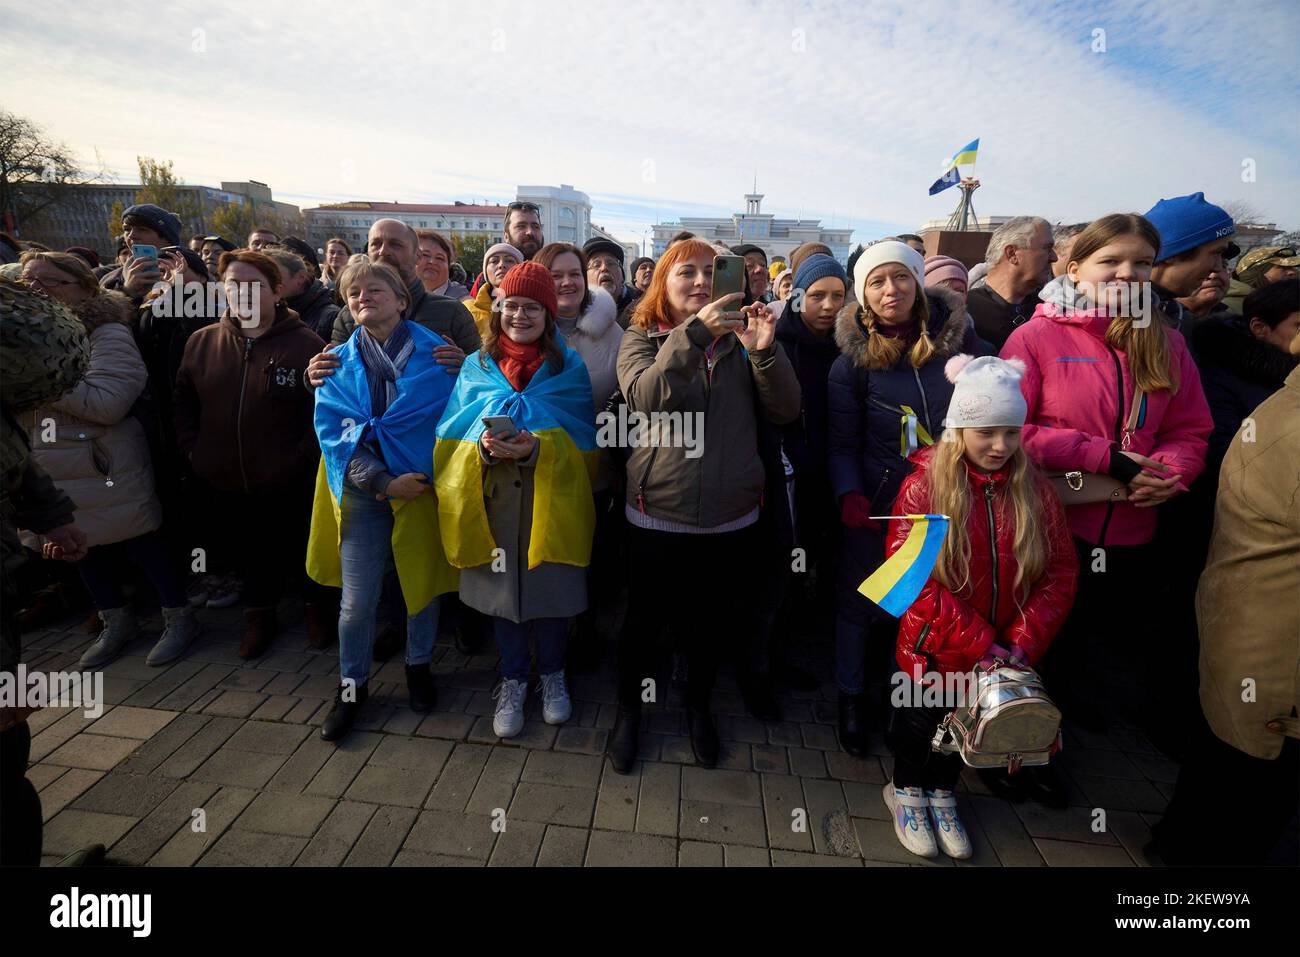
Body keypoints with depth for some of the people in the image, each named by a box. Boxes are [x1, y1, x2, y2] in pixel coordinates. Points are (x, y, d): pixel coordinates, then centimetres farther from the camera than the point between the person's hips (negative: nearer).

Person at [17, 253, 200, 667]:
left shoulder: (106, 334, -12)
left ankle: (179, 618, 19)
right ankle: (116, 621, 35)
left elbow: (108, 402, -25)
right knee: (85, 547, 17)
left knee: (142, 543, 3)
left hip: (106, 469, -7)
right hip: (52, 471, 8)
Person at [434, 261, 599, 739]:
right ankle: (513, 681, 31)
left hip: (550, 498, -1)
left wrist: (536, 447, -20)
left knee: (551, 589, 6)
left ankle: (552, 675, 32)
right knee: (502, 591, 9)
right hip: (492, 499, 2)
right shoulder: (477, 366, 8)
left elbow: (581, 442, -2)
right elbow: (452, 438, 5)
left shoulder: (570, 367, 3)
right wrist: (484, 447, -17)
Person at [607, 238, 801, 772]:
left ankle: (698, 705, 45)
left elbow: (785, 411, -4)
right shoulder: (641, 338, 0)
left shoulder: (738, 340, 4)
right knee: (643, 619, 13)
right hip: (659, 513, -2)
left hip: (730, 515, 2)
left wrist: (765, 350, -18)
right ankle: (629, 711, 39)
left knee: (711, 622, 18)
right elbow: (644, 397, -21)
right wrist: (694, 334, -30)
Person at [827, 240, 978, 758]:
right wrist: (849, 495, -17)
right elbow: (841, 443, -2)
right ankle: (851, 694, 31)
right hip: (877, 504, -2)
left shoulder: (957, 335, -1)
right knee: (860, 599, 9)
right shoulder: (853, 360, -5)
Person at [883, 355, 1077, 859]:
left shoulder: (1034, 488, -6)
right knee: (918, 722, 18)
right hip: (930, 648, -3)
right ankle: (907, 792, 45)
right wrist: (977, 643, -21)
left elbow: (1061, 570, -4)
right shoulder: (925, 483, -16)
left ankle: (942, 795, 48)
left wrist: (1024, 643, -15)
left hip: (1000, 656, 3)